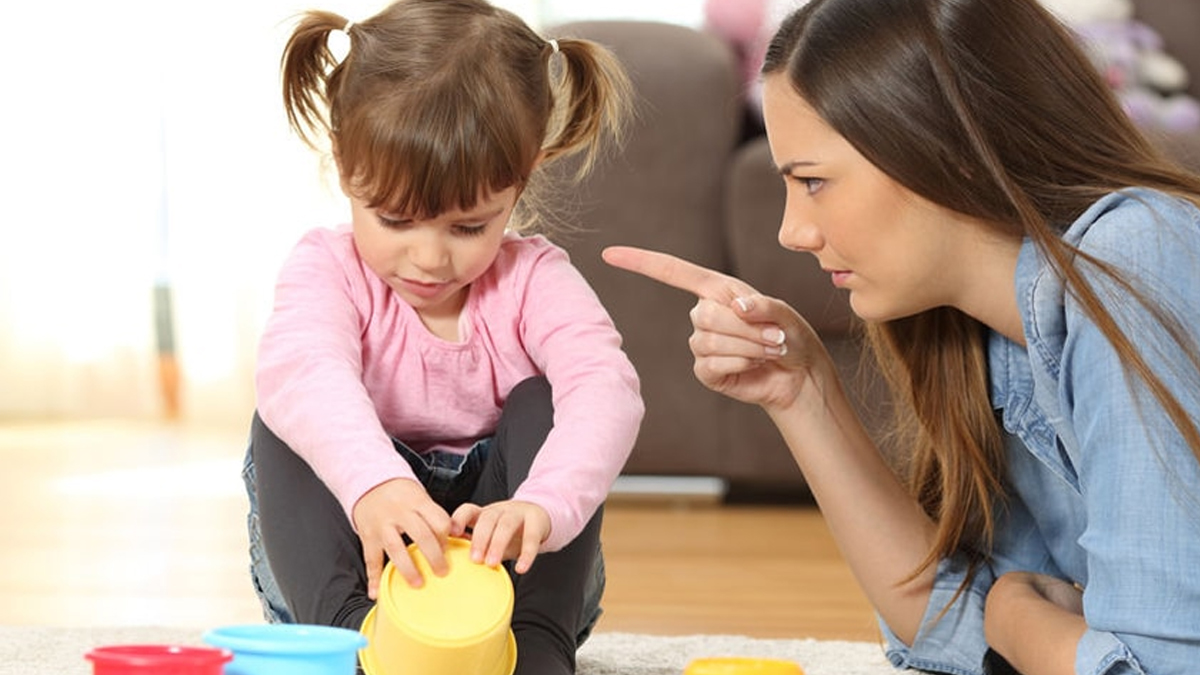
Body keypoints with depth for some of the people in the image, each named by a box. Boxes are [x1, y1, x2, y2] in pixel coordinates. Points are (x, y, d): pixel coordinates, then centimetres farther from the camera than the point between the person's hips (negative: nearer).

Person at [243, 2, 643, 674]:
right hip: (366, 562, 0)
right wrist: (372, 483, -59)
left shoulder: (534, 279, -10)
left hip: (498, 567, 0)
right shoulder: (328, 267, -12)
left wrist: (542, 506, -53)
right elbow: (301, 368, -36)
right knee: (283, 418, -21)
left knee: (544, 402, -22)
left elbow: (605, 387, -30)